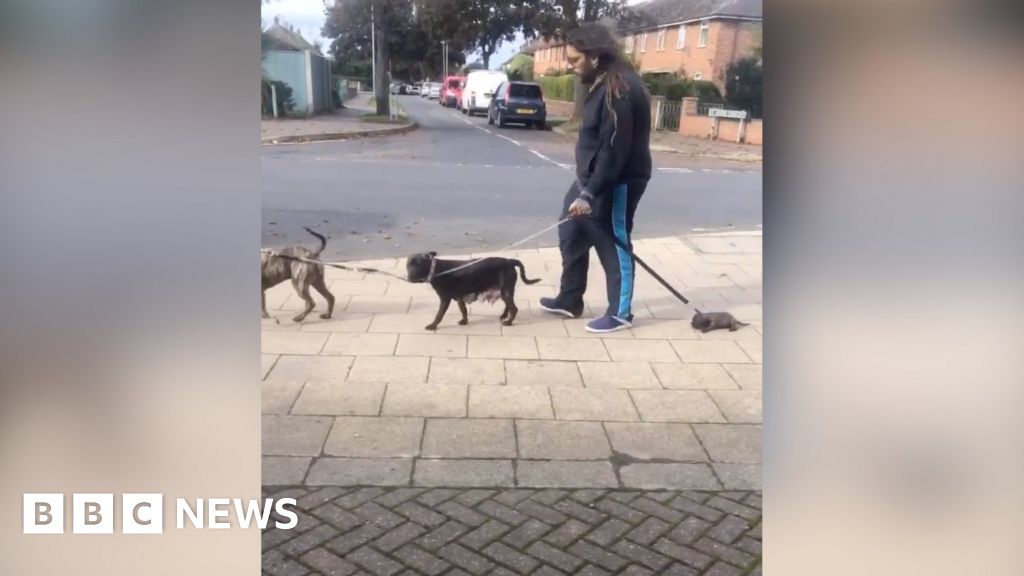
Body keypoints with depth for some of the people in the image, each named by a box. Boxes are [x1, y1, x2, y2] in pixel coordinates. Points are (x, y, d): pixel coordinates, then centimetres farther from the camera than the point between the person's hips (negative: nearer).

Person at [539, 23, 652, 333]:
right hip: (591, 177, 10)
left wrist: (590, 194, -29)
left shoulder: (621, 90, -23)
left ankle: (620, 313, 17)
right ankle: (569, 300, 31)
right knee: (571, 233, 17)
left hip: (616, 183, -10)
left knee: (613, 244, 1)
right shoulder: (604, 84, 9)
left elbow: (614, 150, -27)